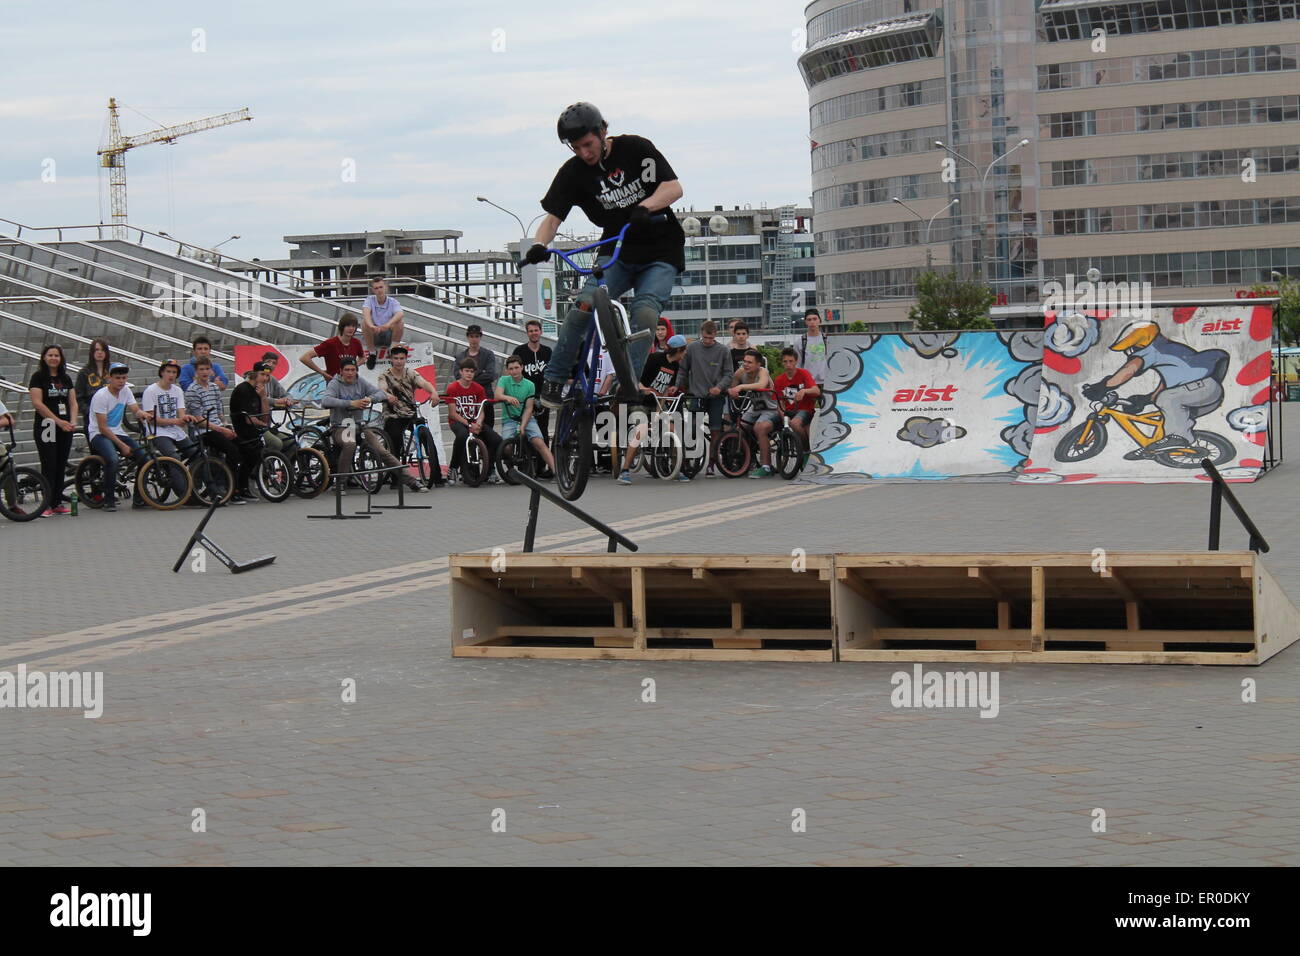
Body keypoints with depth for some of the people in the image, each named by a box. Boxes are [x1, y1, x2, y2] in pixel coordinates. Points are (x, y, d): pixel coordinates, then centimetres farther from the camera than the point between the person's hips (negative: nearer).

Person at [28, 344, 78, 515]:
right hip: (46, 426, -5)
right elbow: (37, 403, -12)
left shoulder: (66, 378, 13)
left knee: (61, 466, 7)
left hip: (65, 427, 5)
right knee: (49, 466, -7)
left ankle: (58, 503, 13)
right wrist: (58, 421, -16)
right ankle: (47, 505, -5)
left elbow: (73, 402, 10)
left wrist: (73, 421, -9)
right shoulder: (38, 377, -4)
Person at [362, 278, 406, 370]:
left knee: (400, 322, -27)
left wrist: (388, 324, -50)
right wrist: (371, 326, -50)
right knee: (365, 322, -28)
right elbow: (366, 312, -28)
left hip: (389, 336, 0)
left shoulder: (392, 302, -7)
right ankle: (372, 352, -9)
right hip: (374, 336, 0)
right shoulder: (370, 300, -6)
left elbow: (400, 314, -30)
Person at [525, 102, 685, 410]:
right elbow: (553, 217, -6)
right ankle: (554, 381, -13)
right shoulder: (573, 172, -2)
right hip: (616, 252, 2)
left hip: (661, 254, -2)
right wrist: (539, 245, -27)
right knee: (584, 304, -23)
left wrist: (644, 207, -34)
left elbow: (673, 188, -14)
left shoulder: (636, 149, -8)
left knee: (645, 312, -28)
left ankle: (628, 384, -23)